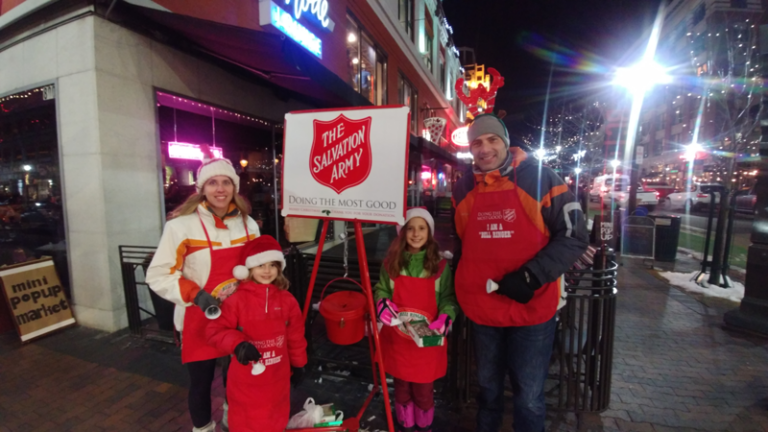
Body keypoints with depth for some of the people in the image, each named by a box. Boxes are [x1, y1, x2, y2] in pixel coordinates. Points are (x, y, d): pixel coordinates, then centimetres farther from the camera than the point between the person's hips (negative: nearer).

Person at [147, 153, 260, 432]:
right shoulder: (182, 224, -15)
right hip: (198, 319, -4)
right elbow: (158, 275, -12)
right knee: (201, 381, 12)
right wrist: (196, 296, -23)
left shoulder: (247, 224, 1)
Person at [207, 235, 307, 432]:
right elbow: (216, 330, -12)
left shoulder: (286, 300, -6)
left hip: (277, 376, 3)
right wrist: (237, 344, -28)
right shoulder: (237, 299, -15)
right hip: (246, 378, -2)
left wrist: (298, 364, 10)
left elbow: (296, 336, 3)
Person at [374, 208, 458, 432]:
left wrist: (444, 319, -19)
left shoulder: (440, 264, -6)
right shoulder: (391, 262, -3)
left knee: (423, 391, 11)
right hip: (397, 338, 2)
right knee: (402, 388, 18)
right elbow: (380, 290, 7)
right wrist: (382, 304, -12)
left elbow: (449, 298, -2)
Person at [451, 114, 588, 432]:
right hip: (480, 309, 4)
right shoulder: (463, 190, 2)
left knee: (529, 396, 12)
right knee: (487, 386, 24)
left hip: (532, 309, -3)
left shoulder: (541, 179, -10)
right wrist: (459, 292, 11)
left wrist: (531, 276, -21)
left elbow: (574, 237, -9)